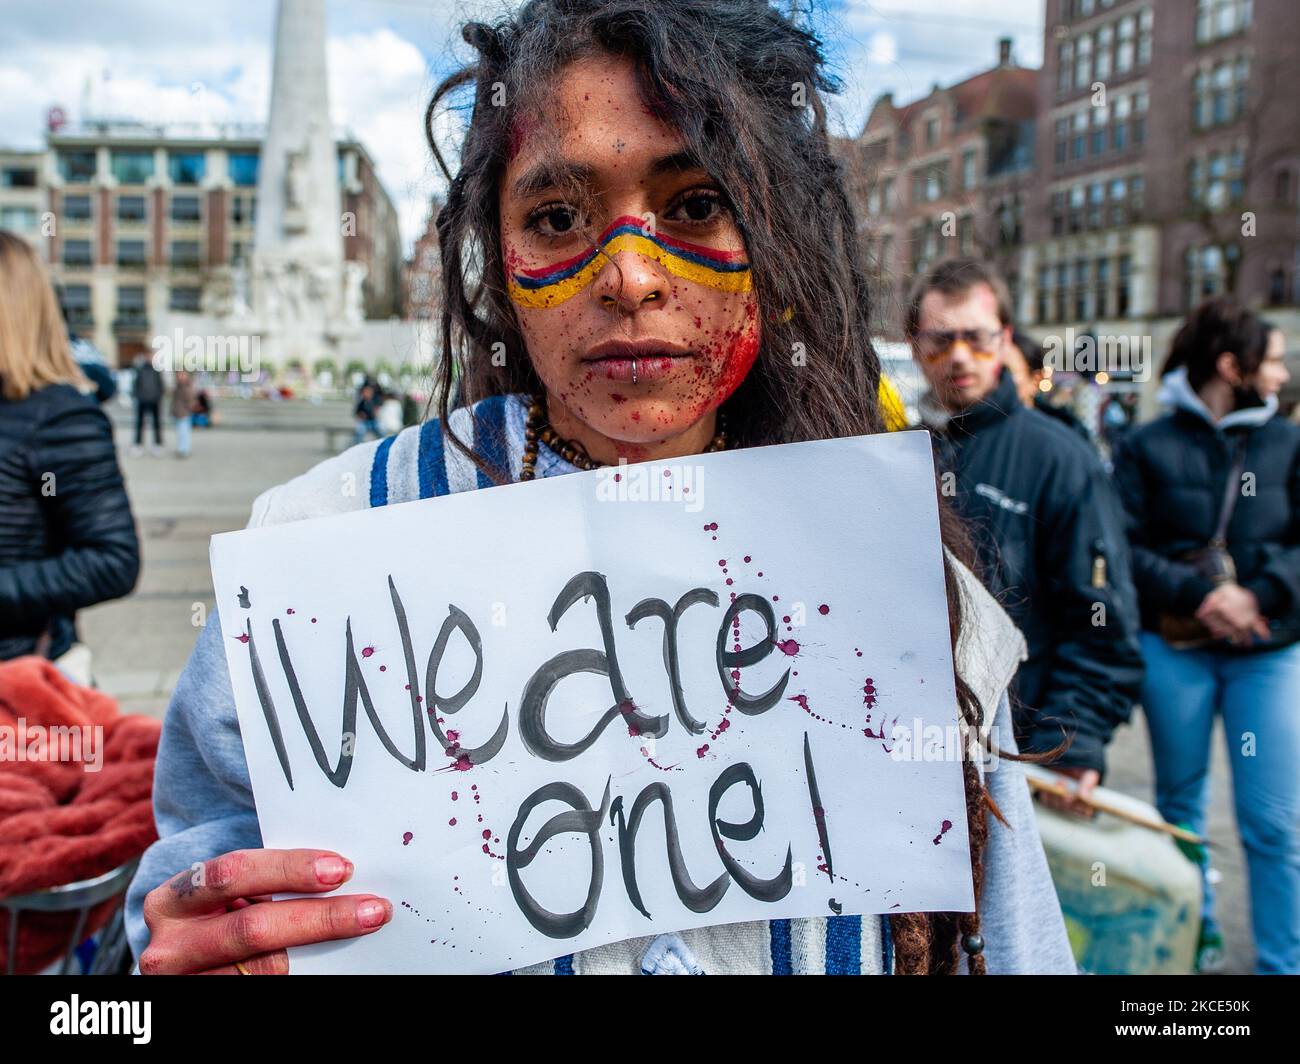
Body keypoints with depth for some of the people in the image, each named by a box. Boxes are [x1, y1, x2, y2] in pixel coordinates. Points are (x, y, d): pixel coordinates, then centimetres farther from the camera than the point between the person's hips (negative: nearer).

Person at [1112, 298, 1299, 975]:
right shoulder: (1147, 447, -1)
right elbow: (1125, 547, -7)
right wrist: (1196, 594, -19)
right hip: (1175, 649, 0)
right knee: (1179, 803, 15)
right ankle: (1193, 933, 35)